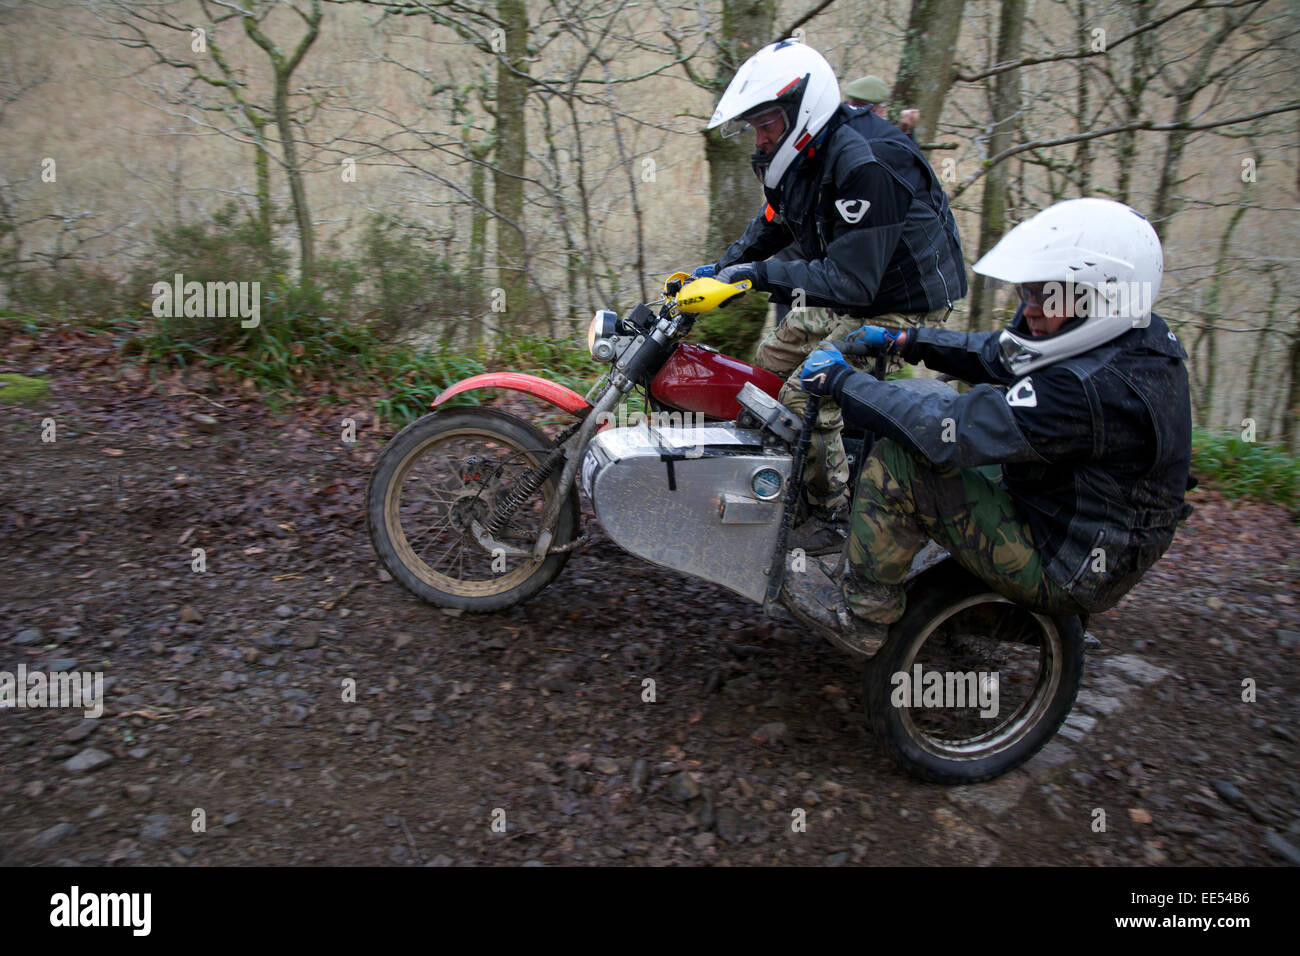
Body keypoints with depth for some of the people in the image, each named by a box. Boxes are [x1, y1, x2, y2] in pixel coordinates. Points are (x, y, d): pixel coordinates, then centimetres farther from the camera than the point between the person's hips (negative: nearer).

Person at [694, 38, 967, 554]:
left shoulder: (867, 166, -31)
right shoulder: (799, 157, 0)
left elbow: (851, 280, -35)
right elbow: (771, 224, 18)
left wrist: (759, 274, -34)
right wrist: (720, 268, 5)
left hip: (899, 307, -10)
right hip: (838, 301, 10)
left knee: (807, 395, -20)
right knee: (765, 366, 12)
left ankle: (833, 517, -3)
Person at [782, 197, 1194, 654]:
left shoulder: (1092, 392, -33)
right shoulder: (1138, 335, -1)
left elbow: (952, 430, -33)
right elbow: (999, 354, 8)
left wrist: (840, 381, -24)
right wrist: (902, 340, 6)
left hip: (1069, 574, -10)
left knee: (896, 462, -20)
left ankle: (862, 612, -4)